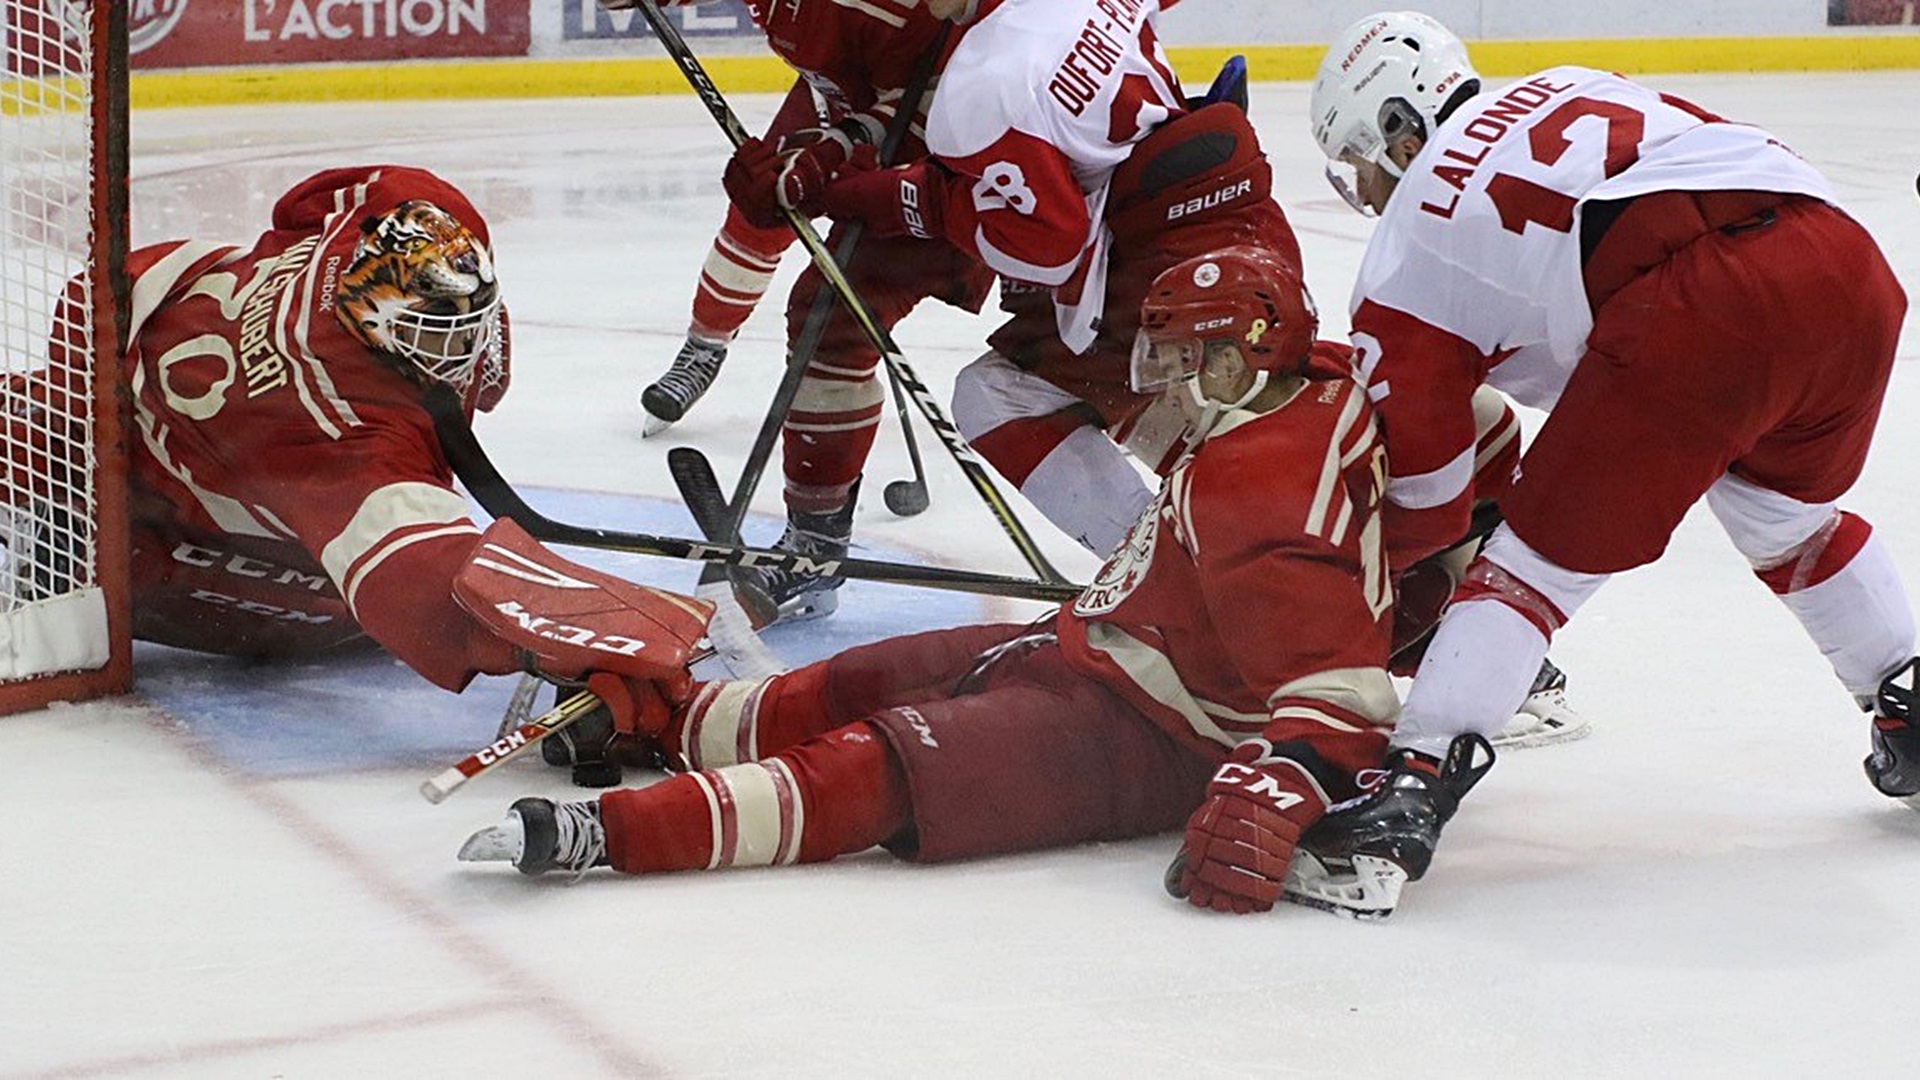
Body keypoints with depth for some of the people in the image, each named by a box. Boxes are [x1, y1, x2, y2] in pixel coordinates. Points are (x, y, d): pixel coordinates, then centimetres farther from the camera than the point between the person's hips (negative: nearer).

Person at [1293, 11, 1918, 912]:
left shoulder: (1412, 238, 19)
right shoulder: (1570, 92, 35)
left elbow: (1424, 491, 20)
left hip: (1701, 310, -6)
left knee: (1545, 553, 7)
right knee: (1790, 514, 33)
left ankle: (1421, 779, -2)